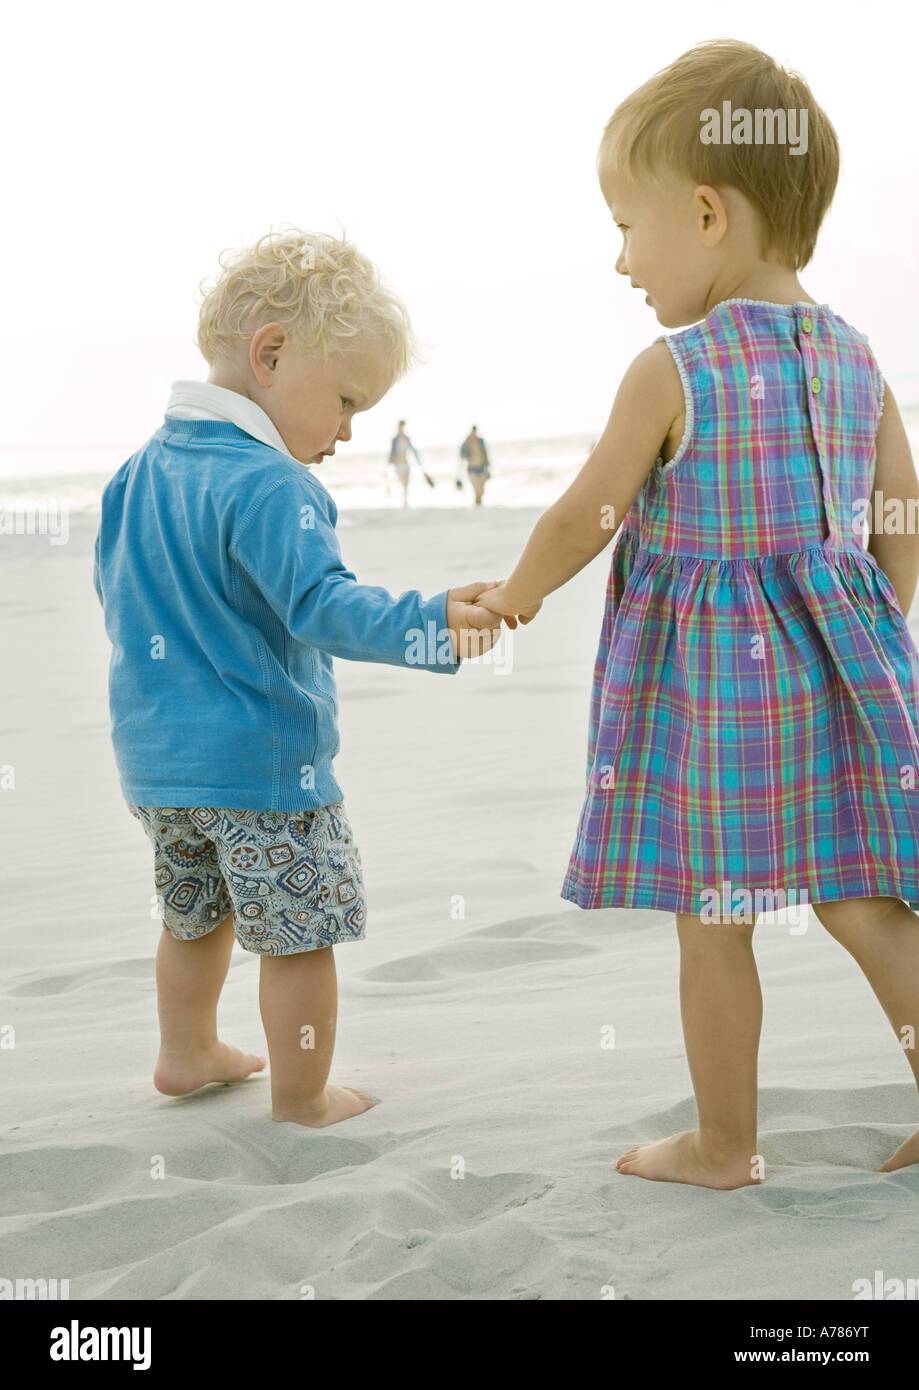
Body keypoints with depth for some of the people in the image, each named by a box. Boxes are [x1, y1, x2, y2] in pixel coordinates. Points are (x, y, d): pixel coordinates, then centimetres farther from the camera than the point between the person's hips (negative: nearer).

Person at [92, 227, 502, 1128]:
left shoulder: (141, 468, 8)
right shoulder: (268, 487, -21)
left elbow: (112, 587, 19)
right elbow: (322, 604, -32)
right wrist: (425, 624, -41)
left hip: (153, 757, 9)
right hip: (260, 760, -9)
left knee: (194, 915, 26)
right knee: (298, 935, 5)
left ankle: (187, 1054, 42)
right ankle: (302, 1098, 15)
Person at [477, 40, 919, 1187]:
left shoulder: (670, 372, -13)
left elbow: (583, 517, -4)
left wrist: (514, 595, 14)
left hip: (709, 668, -5)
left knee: (714, 920, 7)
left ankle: (725, 1145, 18)